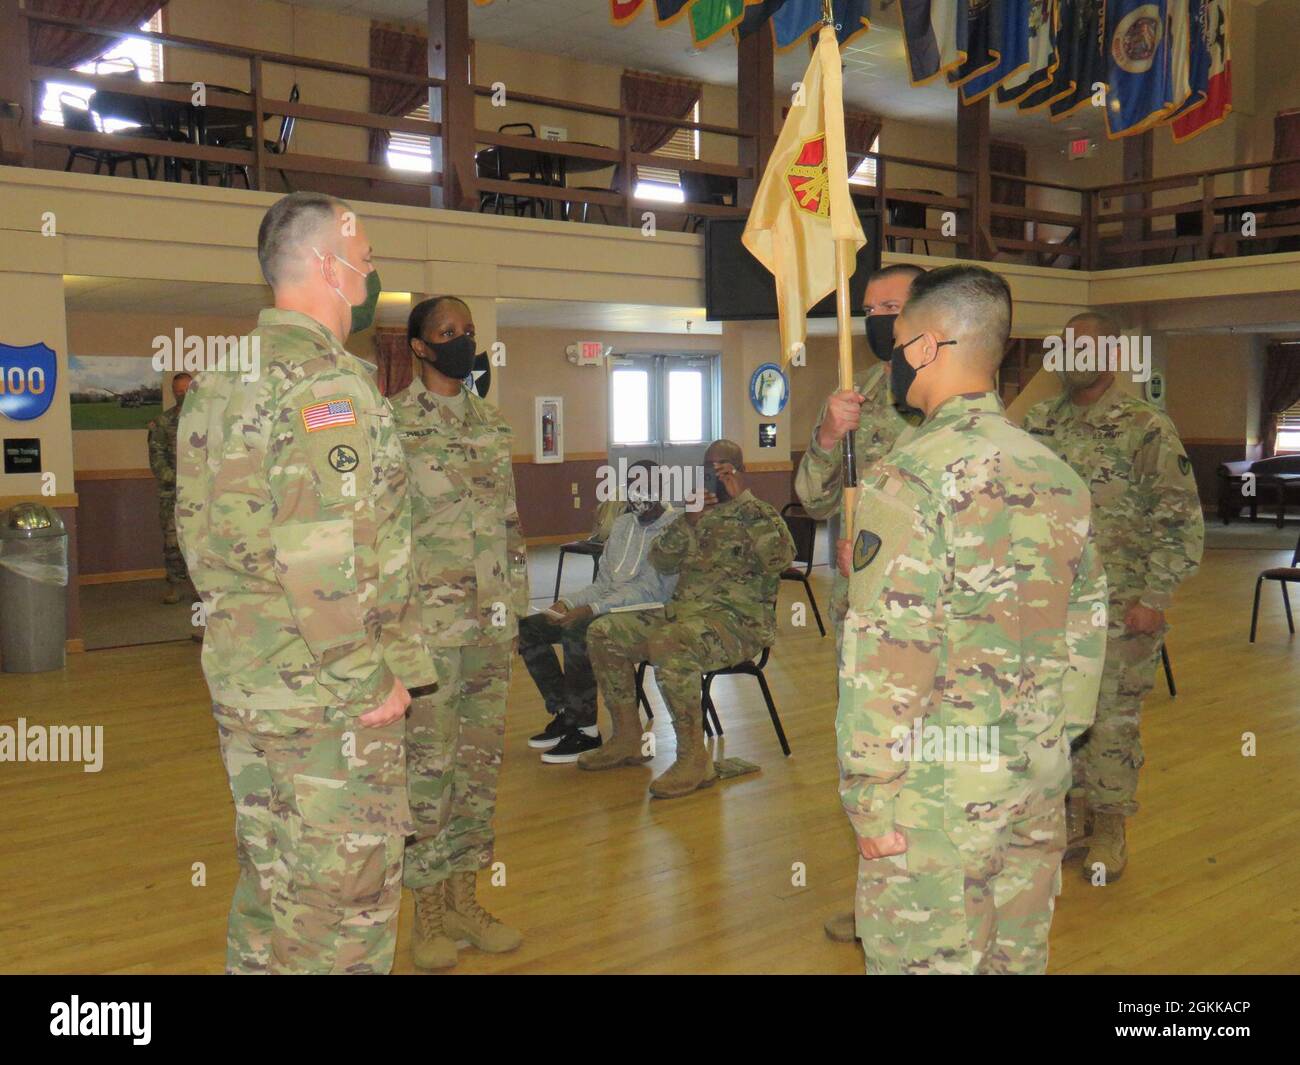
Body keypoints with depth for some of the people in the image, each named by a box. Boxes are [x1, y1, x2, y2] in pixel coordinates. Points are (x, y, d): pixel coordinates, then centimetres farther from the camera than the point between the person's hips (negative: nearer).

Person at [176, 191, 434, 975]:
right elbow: (323, 562, -25)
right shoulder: (330, 386, -18)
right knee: (345, 888, 3)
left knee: (271, 879, 20)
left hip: (239, 680, 9)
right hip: (329, 696, -9)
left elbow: (196, 528, 15)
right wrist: (376, 680, -16)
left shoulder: (218, 381, 10)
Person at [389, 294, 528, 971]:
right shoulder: (391, 424, -6)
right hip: (427, 623, -6)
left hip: (490, 622, 6)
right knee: (428, 763, 0)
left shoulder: (491, 423, 12)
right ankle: (427, 912, 14)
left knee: (481, 760, 10)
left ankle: (463, 899, 23)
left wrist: (515, 607, 13)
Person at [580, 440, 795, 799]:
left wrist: (744, 500, -18)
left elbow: (780, 558, -20)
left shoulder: (758, 513, 1)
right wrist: (689, 520, -5)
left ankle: (694, 758, -25)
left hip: (739, 618, -7)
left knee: (668, 646, -36)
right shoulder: (701, 515, 20)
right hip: (683, 609, 8)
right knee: (602, 633, -2)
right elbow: (661, 562, 10)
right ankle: (627, 739, 7)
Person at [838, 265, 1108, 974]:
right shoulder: (1058, 476, 6)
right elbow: (1087, 629, 12)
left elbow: (887, 656, -20)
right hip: (1040, 782, 7)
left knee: (924, 959, 6)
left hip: (936, 789, -7)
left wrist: (870, 797, -13)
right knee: (1018, 955, 19)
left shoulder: (909, 478, -16)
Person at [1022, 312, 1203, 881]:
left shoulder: (1146, 427, -10)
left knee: (1113, 718, 5)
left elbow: (1182, 523, -10)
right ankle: (1075, 813, 30)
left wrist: (1153, 598, -15)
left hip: (1119, 607, -5)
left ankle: (1110, 827, 21)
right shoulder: (1039, 422, 6)